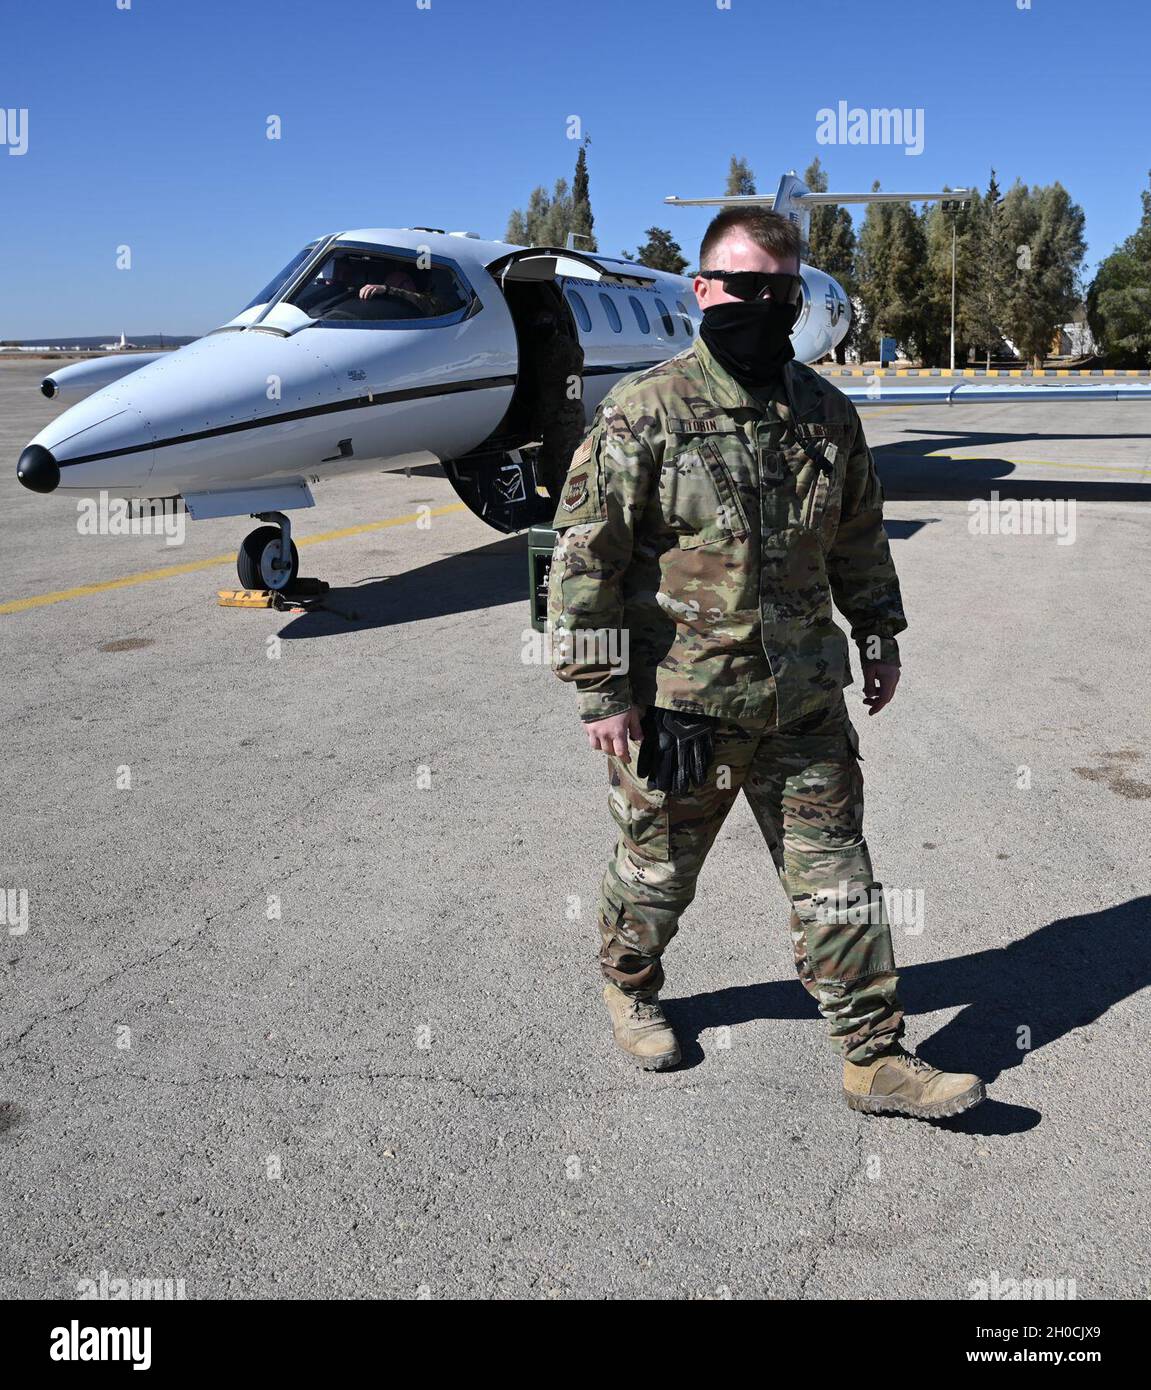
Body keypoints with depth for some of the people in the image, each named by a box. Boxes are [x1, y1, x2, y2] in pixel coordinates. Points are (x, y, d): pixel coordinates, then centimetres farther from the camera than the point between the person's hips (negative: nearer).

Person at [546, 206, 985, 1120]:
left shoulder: (827, 412, 6)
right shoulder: (645, 412, -11)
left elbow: (859, 536, 19)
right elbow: (585, 554, -12)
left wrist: (879, 636, 19)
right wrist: (601, 691, -13)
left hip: (805, 703, 5)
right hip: (680, 706, -4)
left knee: (838, 880, 8)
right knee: (658, 869, 15)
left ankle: (876, 1059, 20)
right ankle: (629, 985, 43)